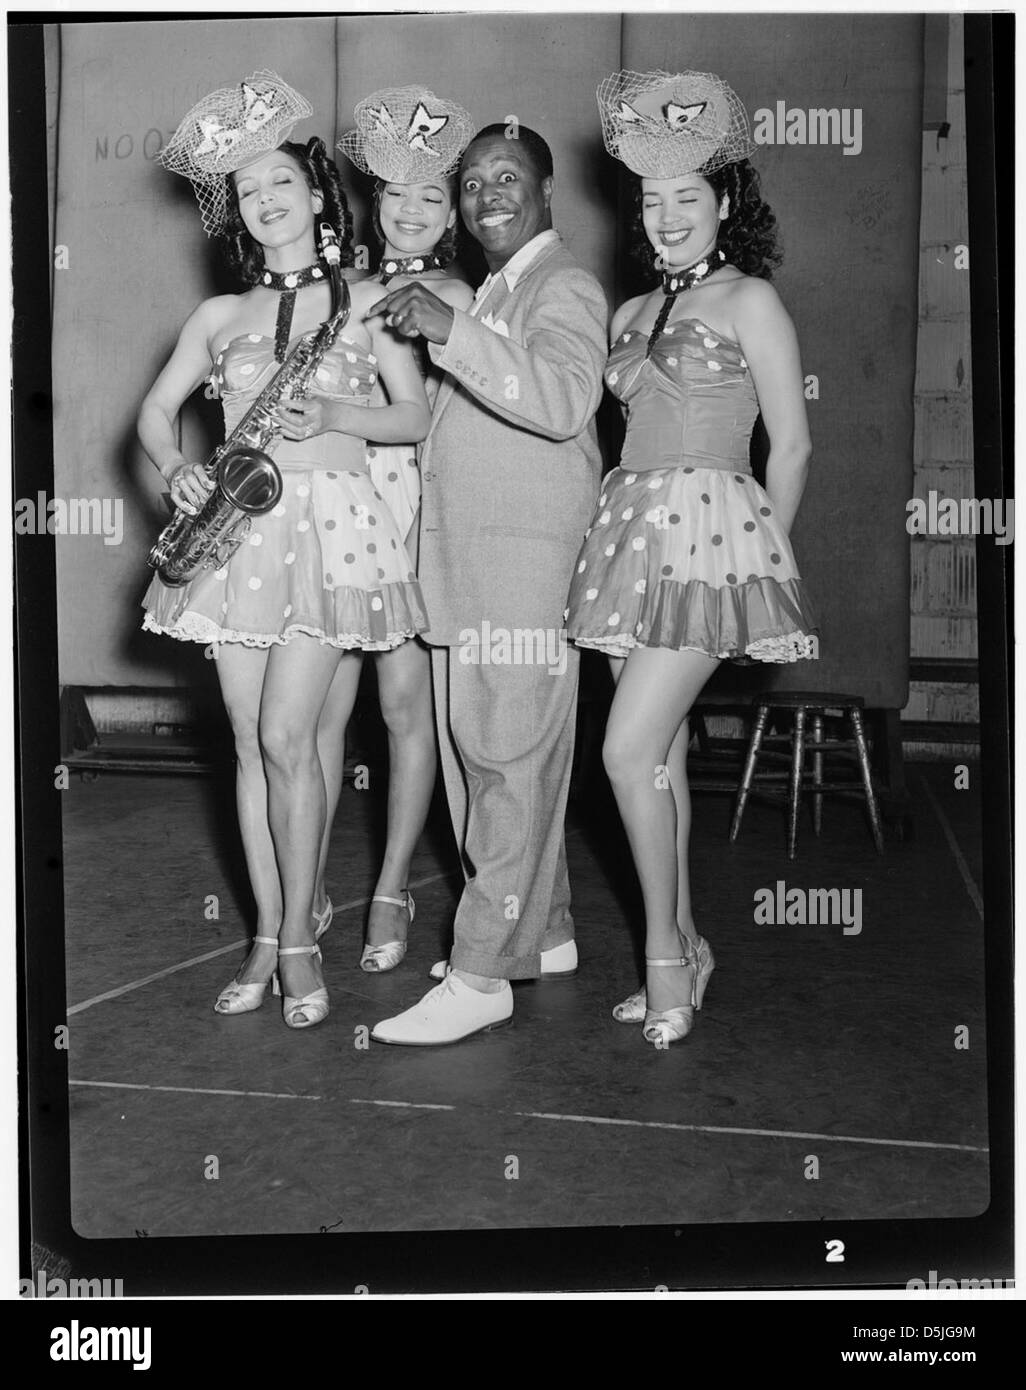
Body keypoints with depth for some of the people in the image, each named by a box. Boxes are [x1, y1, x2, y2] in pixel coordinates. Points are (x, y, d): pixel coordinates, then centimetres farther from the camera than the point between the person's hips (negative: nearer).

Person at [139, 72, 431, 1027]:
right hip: (236, 526, 3)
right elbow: (155, 412, 15)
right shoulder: (219, 315, 13)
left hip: (331, 524, -3)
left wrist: (334, 415, -13)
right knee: (251, 740, 3)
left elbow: (417, 417, 3)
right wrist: (177, 468, -6)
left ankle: (299, 940, 4)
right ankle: (270, 936, 13)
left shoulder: (368, 300, 6)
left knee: (286, 735, -11)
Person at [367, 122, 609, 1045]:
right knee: (478, 753, 12)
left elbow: (565, 400, -24)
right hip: (466, 562, 10)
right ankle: (545, 933, 25)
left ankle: (481, 977, -4)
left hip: (527, 559, -10)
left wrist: (450, 332, -27)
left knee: (511, 760, -8)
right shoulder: (491, 294, 24)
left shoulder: (565, 287, -5)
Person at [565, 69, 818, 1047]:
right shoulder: (634, 313, 17)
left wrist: (764, 555, -2)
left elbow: (791, 444, -3)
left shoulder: (748, 299, -2)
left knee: (630, 750, -13)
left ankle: (667, 954, 2)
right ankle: (682, 946, 19)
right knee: (659, 750, 8)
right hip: (631, 528, 7)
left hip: (709, 533, -7)